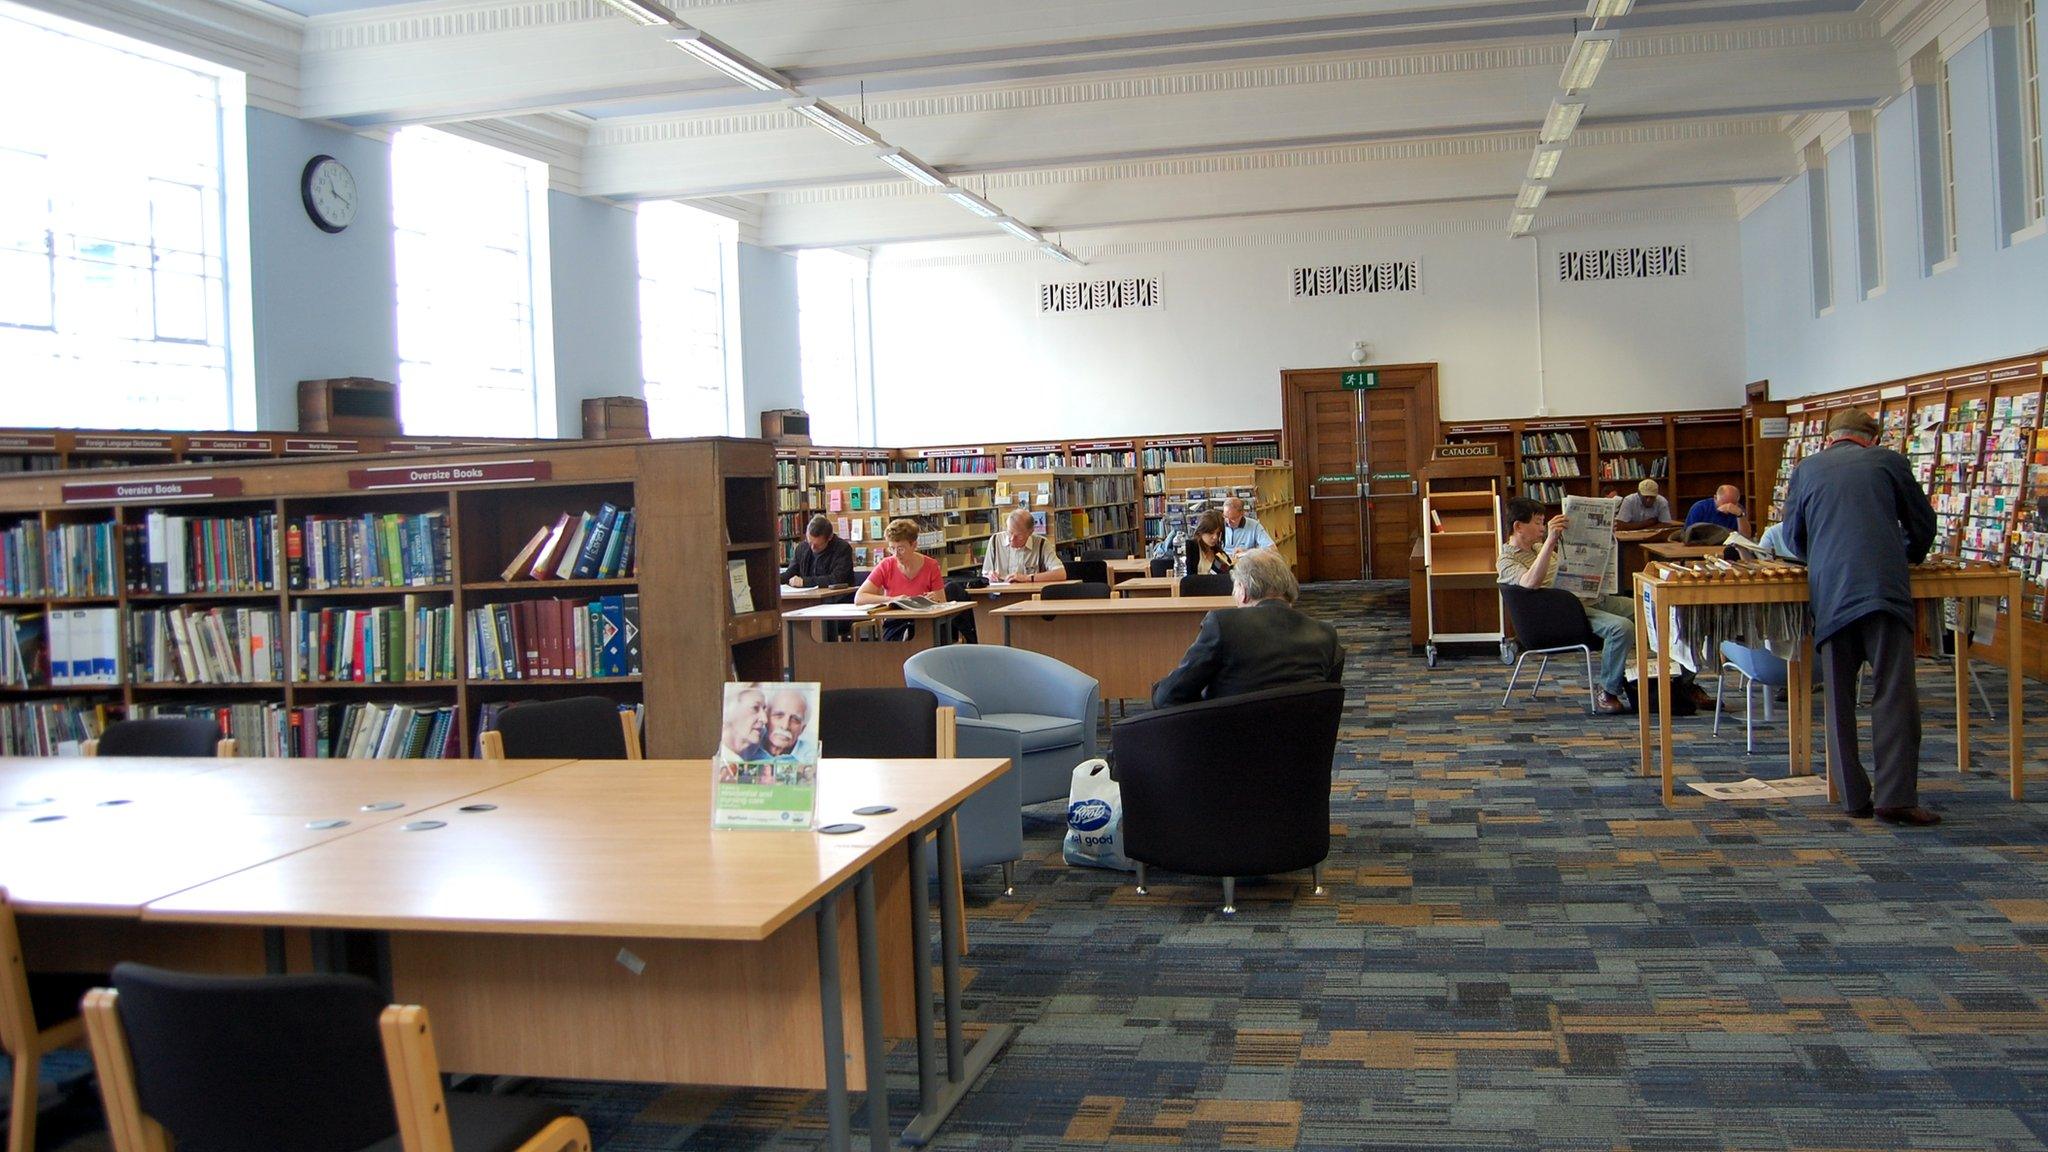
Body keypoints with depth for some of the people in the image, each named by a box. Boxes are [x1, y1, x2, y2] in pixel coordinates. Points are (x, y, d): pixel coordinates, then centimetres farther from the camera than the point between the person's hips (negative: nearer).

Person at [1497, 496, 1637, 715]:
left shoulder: (1538, 547, 19)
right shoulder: (1507, 561, -11)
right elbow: (1531, 582, -33)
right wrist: (1550, 540, -40)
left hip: (1588, 597, 10)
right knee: (1622, 627, -29)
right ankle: (1607, 694, -19)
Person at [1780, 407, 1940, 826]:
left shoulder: (1806, 470, 17)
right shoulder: (1889, 461, 13)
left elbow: (1793, 538, 23)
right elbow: (1923, 524, 19)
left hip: (1828, 594, 2)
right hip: (1884, 587, -2)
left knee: (1839, 698, 8)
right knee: (1895, 693, -3)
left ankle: (1854, 797, 9)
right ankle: (1895, 796, -10)